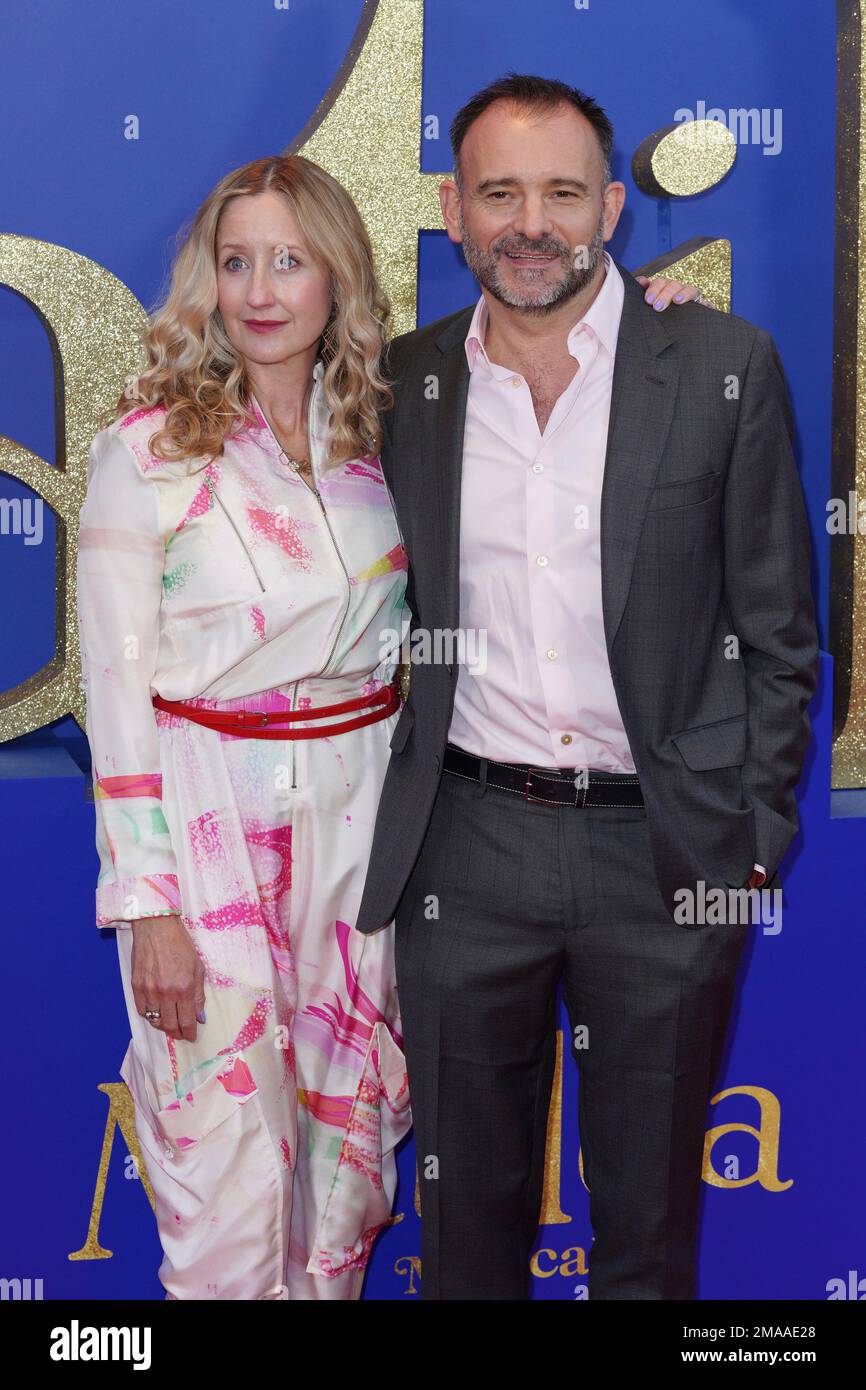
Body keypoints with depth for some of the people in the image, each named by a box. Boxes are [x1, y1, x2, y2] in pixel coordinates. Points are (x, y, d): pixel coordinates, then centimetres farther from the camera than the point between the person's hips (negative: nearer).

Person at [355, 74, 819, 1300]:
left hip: (668, 853, -1)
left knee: (650, 1209, 15)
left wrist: (755, 841, -4)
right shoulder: (405, 381, 4)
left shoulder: (727, 367, -3)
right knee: (469, 1200, 16)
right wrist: (382, 827, 6)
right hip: (466, 852, 2)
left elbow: (776, 630, 0)